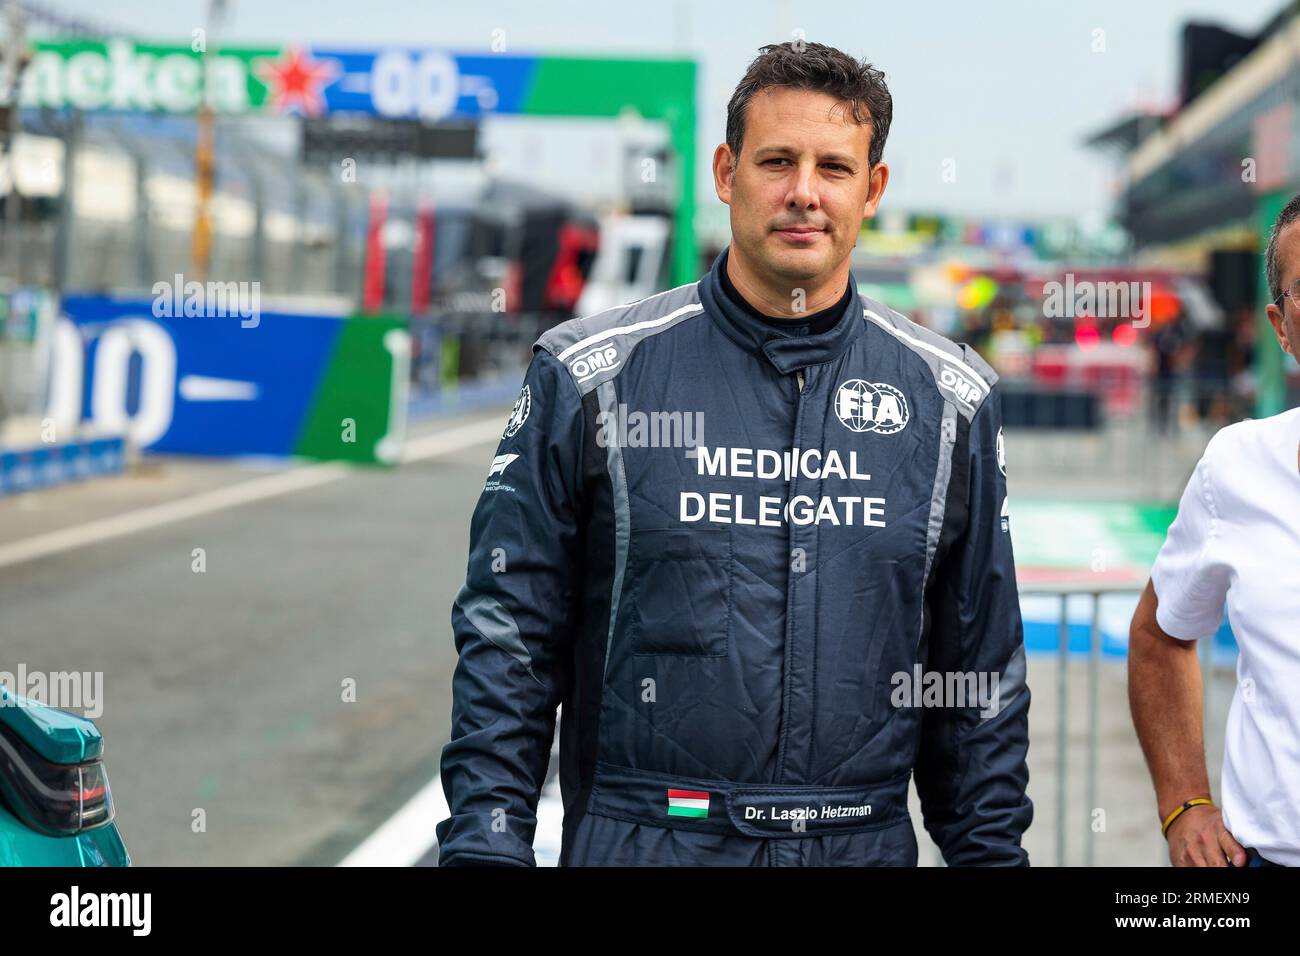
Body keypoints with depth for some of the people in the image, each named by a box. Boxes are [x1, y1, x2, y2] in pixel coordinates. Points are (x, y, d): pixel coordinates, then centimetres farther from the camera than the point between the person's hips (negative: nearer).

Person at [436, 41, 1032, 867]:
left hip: (866, 843, 2)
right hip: (638, 839, -2)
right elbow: (510, 638, -2)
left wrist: (991, 850, 6)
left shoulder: (952, 399, 6)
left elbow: (982, 674, 10)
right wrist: (484, 844, -10)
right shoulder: (590, 375, -1)